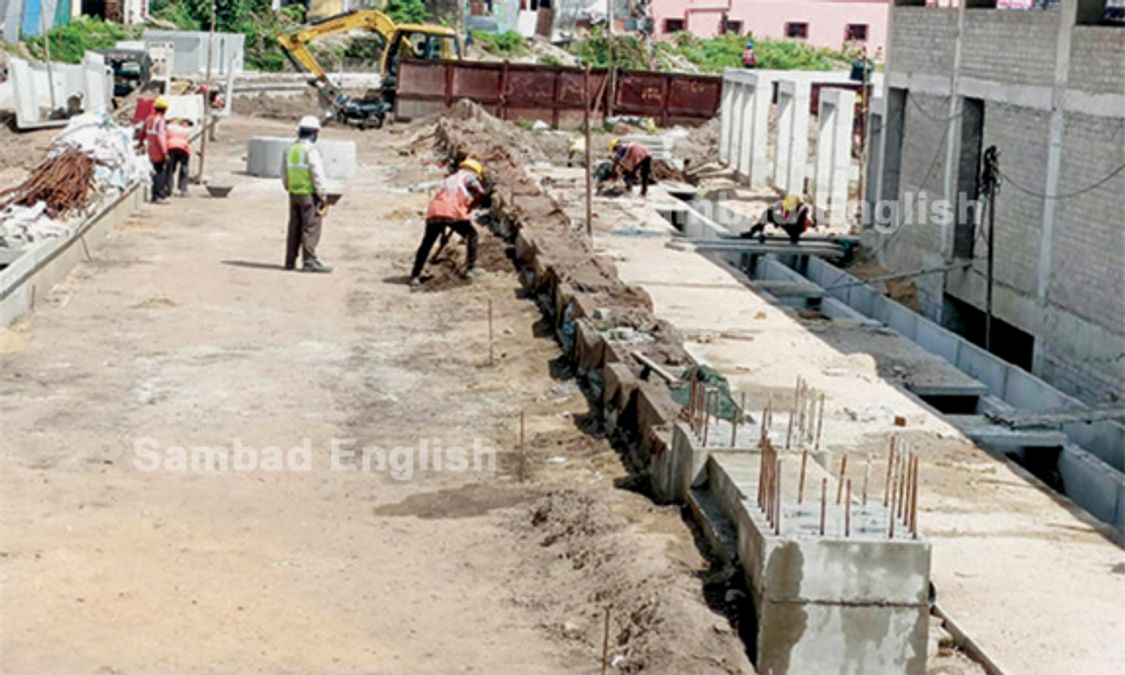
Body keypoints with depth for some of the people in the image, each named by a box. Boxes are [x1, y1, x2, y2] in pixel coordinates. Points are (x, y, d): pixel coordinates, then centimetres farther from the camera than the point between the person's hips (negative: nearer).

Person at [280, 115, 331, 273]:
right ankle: (310, 261, -7)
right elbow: (317, 175, -15)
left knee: (294, 227, 13)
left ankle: (290, 261, 17)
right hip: (309, 194, -8)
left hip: (293, 193, 8)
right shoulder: (311, 151, -15)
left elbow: (284, 173, 15)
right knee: (311, 228, -5)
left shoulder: (289, 149, 9)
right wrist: (322, 195, -9)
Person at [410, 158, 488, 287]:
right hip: (453, 213, -5)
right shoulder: (468, 177, 18)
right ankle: (471, 268, 7)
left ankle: (415, 276, 12)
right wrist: (471, 206, 15)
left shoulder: (449, 179, 36)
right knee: (471, 235, 15)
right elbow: (482, 193, 0)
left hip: (434, 212, 5)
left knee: (426, 244, 15)